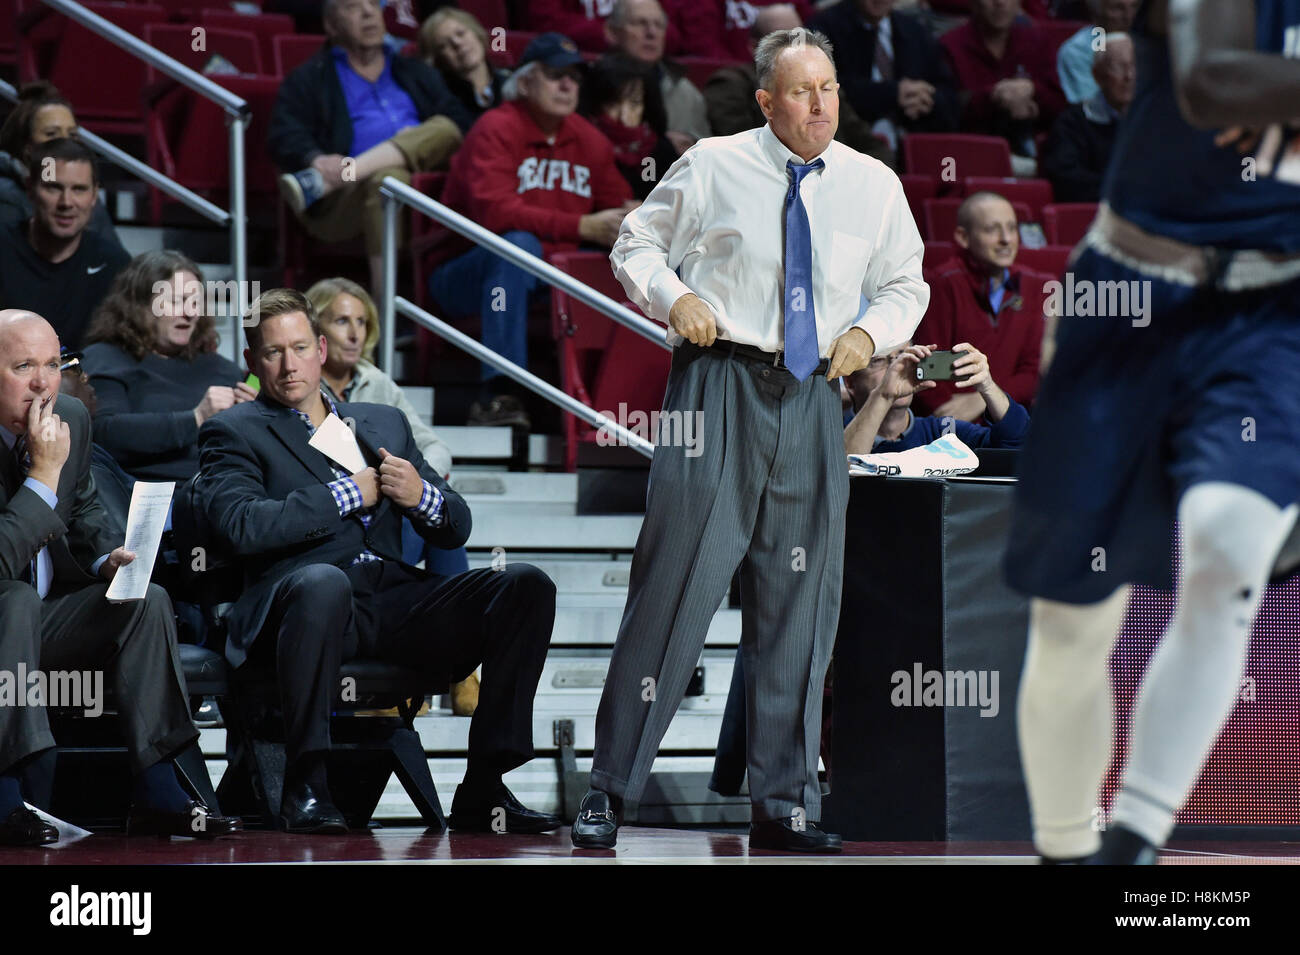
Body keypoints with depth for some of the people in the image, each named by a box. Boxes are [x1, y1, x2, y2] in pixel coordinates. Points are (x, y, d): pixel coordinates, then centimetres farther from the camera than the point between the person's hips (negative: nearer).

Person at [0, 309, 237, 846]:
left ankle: (156, 795, -15)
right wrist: (44, 473, -30)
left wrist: (108, 557, -1)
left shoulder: (72, 418, 1)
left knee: (147, 601, -14)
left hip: (46, 619, 7)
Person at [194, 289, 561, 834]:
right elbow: (241, 527, -9)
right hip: (305, 603, -5)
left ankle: (483, 789, -19)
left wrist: (420, 496, -1)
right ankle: (304, 785, -30)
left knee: (525, 586, -18)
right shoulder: (233, 433, 12)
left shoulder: (382, 424, 27)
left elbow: (456, 529, 22)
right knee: (322, 581, -42)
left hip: (397, 603, 5)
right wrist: (347, 494, -3)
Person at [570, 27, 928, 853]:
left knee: (800, 601, 5)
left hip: (812, 397, 3)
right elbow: (637, 246, 11)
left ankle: (784, 806, 12)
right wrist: (674, 296, -9)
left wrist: (871, 332, 0)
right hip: (719, 384, -3)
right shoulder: (711, 168, 2)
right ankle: (609, 791, -1)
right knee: (677, 580, -7)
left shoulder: (874, 186, 10)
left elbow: (906, 286, 20)